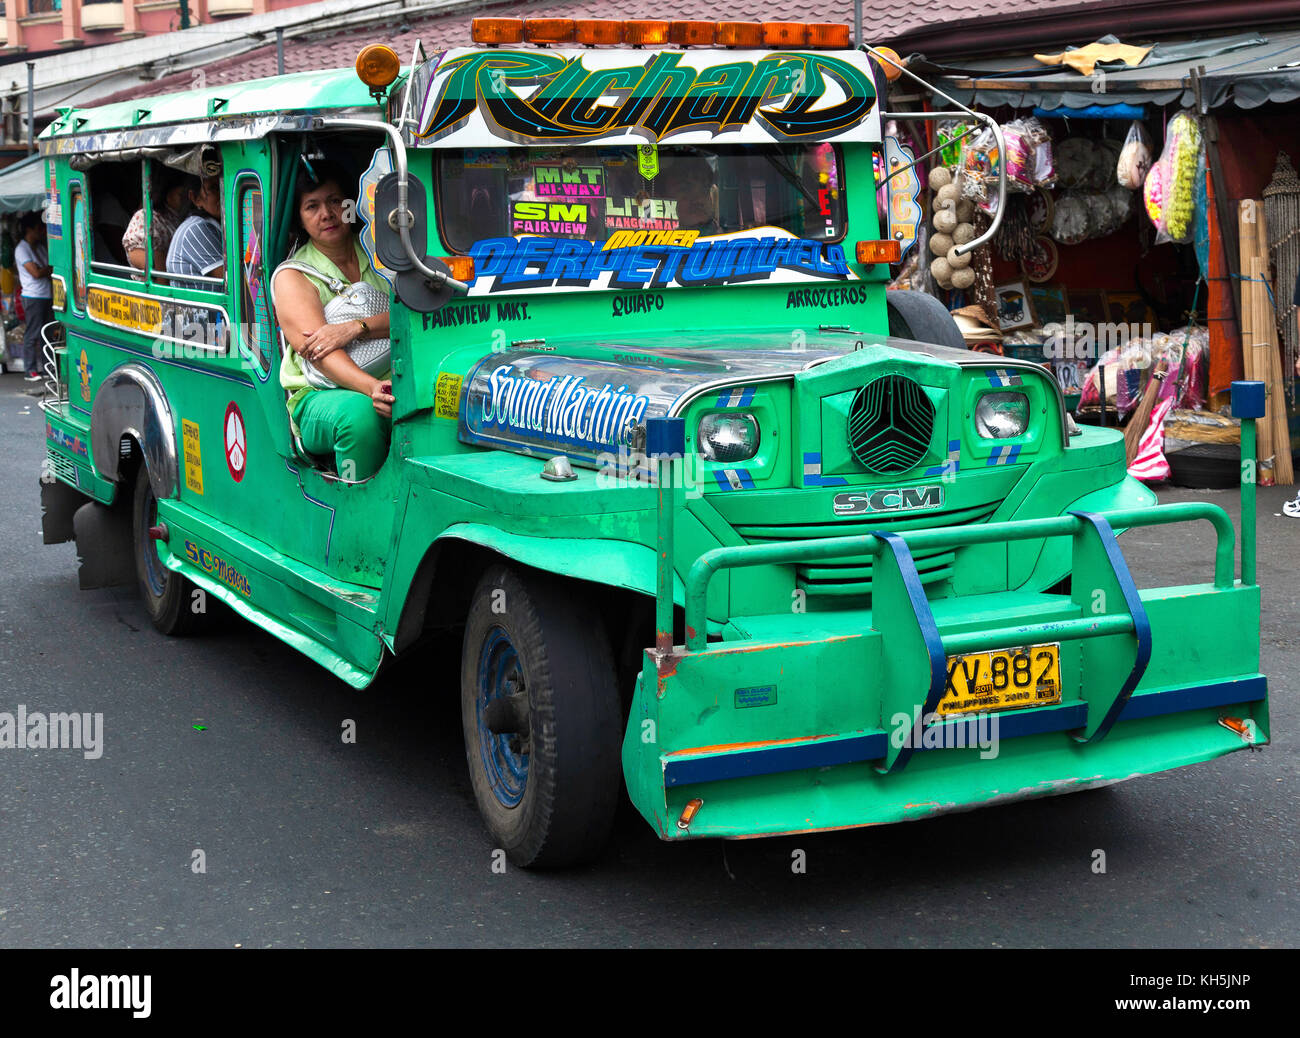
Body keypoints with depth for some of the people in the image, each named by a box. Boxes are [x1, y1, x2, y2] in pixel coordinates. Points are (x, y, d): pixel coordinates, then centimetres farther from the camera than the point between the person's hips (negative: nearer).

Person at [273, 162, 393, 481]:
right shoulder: (292, 276, 4)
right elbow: (320, 353, -12)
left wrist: (355, 328, -17)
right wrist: (371, 389, -32)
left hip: (394, 383, 3)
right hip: (319, 396, -2)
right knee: (359, 413, -38)